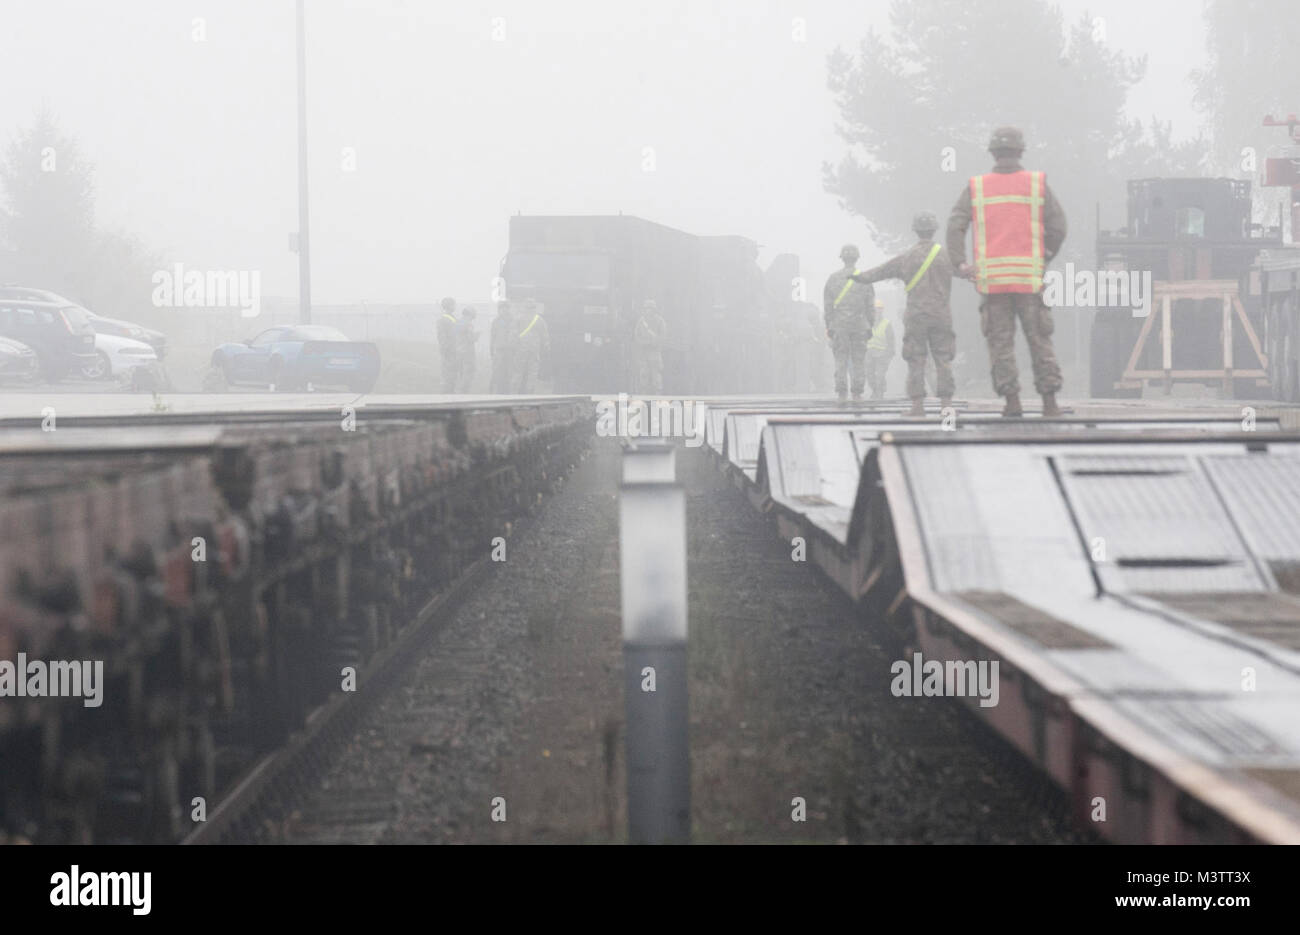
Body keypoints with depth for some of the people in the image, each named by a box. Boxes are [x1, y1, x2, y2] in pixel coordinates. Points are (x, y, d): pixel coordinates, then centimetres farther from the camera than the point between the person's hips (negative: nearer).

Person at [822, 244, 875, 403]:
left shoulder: (833, 278, 0)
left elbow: (827, 305, 1)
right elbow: (870, 305, 3)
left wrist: (828, 326, 6)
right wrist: (870, 326, 9)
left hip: (839, 324, 0)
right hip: (860, 324, 0)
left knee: (841, 359, 2)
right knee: (858, 359, 3)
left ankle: (841, 393, -3)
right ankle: (857, 394, 0)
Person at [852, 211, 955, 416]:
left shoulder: (906, 257, 0)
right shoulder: (946, 255, -1)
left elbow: (881, 271, 12)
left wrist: (860, 277, 28)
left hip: (916, 316, 0)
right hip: (942, 315, 1)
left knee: (916, 363, 1)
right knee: (943, 361, 2)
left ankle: (918, 405, -4)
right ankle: (946, 404, -5)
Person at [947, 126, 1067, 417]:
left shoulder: (976, 187, 7)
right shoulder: (1037, 184, 4)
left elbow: (955, 226, -3)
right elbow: (1058, 227, 0)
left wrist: (960, 263, -6)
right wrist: (1044, 258, 11)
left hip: (991, 277, 1)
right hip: (1030, 277, -1)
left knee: (1001, 341, 4)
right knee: (1039, 339, 5)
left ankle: (1012, 400, -4)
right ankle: (1049, 401, 0)